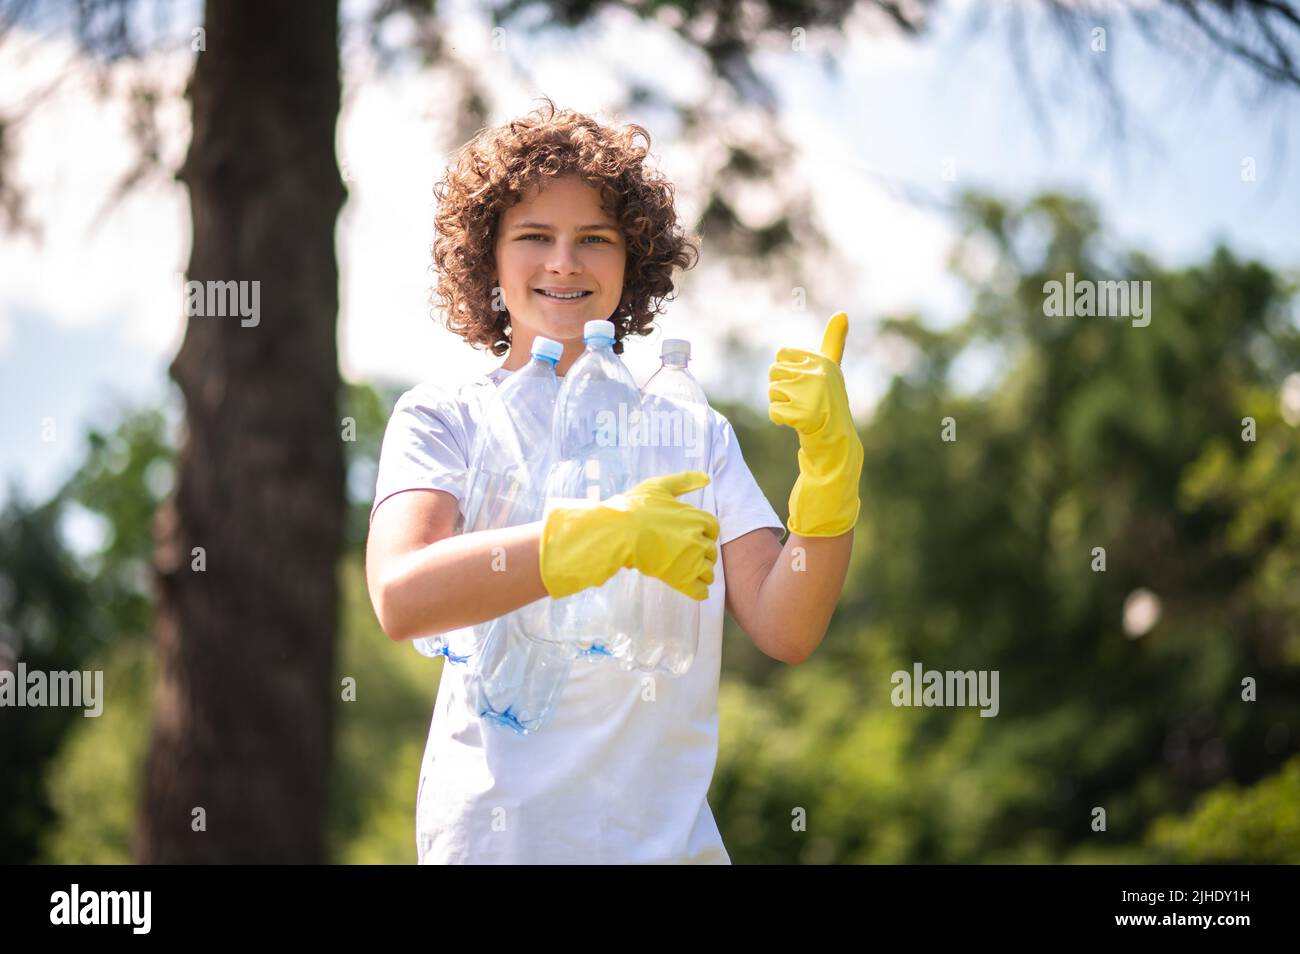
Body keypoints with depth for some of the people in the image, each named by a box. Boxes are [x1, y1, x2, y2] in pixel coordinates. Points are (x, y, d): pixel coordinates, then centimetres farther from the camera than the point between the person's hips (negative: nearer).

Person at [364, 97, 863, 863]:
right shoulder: (445, 418, 0)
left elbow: (787, 632, -1)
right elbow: (401, 597, -19)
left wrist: (831, 465, -15)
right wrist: (608, 535, -29)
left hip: (669, 836, 3)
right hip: (497, 836, -3)